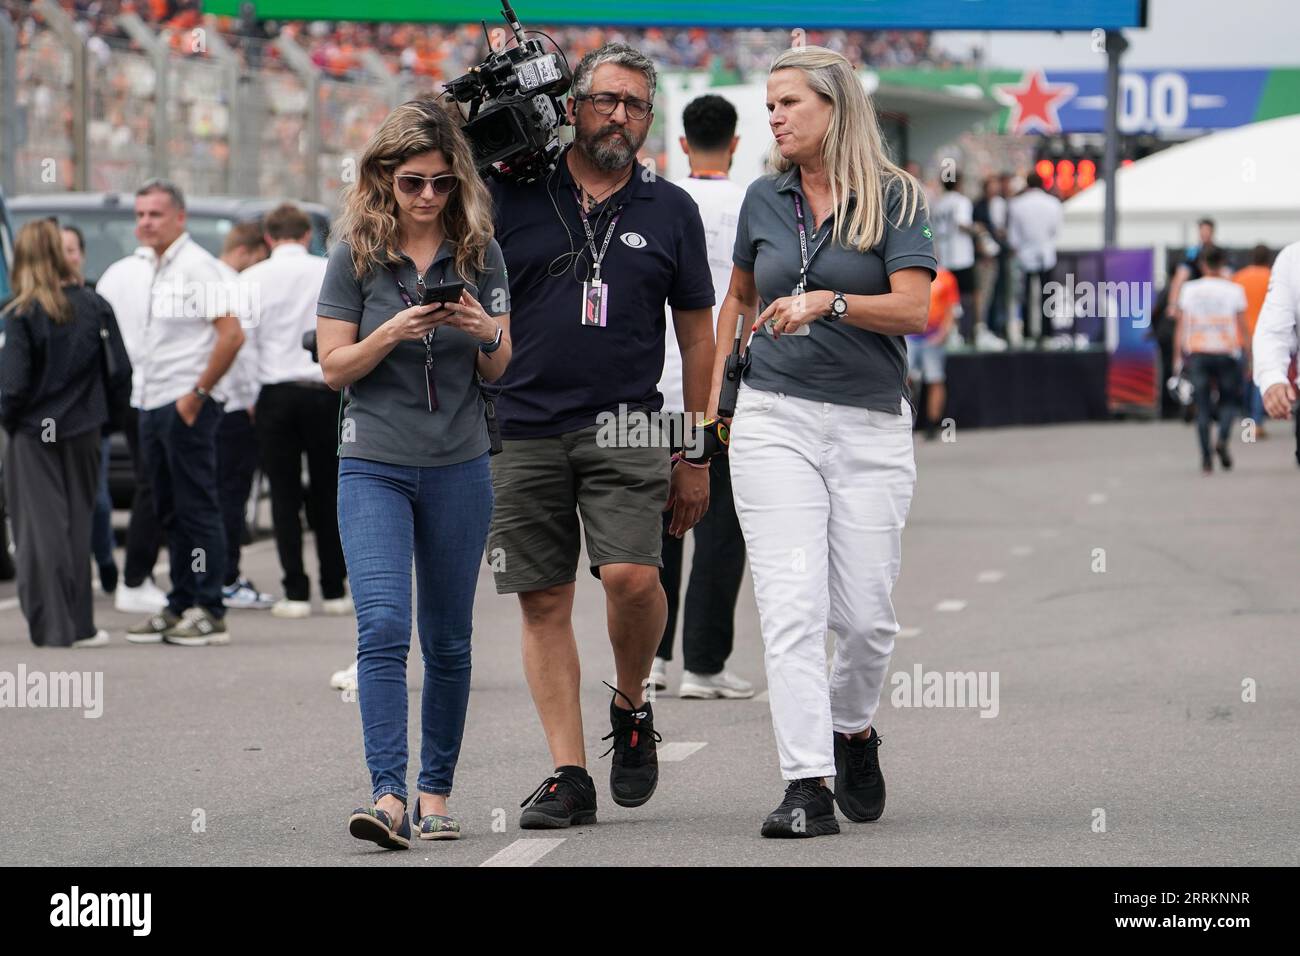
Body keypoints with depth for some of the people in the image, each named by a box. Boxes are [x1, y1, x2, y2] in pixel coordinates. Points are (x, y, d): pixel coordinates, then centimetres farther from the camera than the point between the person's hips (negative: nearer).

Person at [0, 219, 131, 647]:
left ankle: (52, 625, -4)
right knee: (78, 524, 13)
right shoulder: (94, 306, -2)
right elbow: (120, 371, 0)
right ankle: (79, 625, 14)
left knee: (41, 527, 1)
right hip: (83, 433, 3)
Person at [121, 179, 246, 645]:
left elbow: (232, 334, -19)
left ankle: (209, 612, -4)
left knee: (198, 510, -6)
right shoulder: (155, 268, 16)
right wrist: (148, 400, 16)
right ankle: (180, 607, 16)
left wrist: (198, 393, -18)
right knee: (171, 513, 11)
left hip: (186, 405, -9)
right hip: (154, 406, 9)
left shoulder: (196, 266, -12)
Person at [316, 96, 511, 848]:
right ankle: (389, 795, -21)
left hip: (459, 467, 2)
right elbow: (334, 367, -1)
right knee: (383, 626, -16)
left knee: (448, 639, 8)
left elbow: (498, 370, 7)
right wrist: (392, 333, -18)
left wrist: (486, 333, -15)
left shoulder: (479, 254, 3)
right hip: (374, 466, -2)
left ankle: (437, 792, 18)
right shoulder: (356, 257, -1)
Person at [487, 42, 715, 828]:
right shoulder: (514, 195, 4)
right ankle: (569, 776, 7)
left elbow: (698, 334, 11)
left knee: (632, 576, -18)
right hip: (522, 429, 1)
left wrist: (696, 454, 9)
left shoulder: (670, 211, 8)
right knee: (544, 602, 1)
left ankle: (632, 704, 10)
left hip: (624, 430, -1)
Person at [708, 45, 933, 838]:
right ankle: (808, 788, -14)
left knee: (866, 615, 2)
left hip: (872, 427, -1)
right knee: (793, 607, -11)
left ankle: (853, 730, 33)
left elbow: (916, 309, -12)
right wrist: (712, 396, 18)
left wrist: (828, 301, -25)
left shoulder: (895, 199, -1)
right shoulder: (765, 199, 10)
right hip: (775, 418, 1)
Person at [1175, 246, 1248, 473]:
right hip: (1226, 352, -1)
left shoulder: (1189, 289, 3)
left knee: (1202, 406, 4)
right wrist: (1250, 358, 6)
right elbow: (1242, 327, -1)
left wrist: (1178, 357, 9)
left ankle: (1206, 458, -3)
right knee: (1230, 400, 12)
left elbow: (1181, 325, 4)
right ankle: (1223, 439, -13)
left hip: (1196, 352, 1)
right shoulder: (1234, 290, -2)